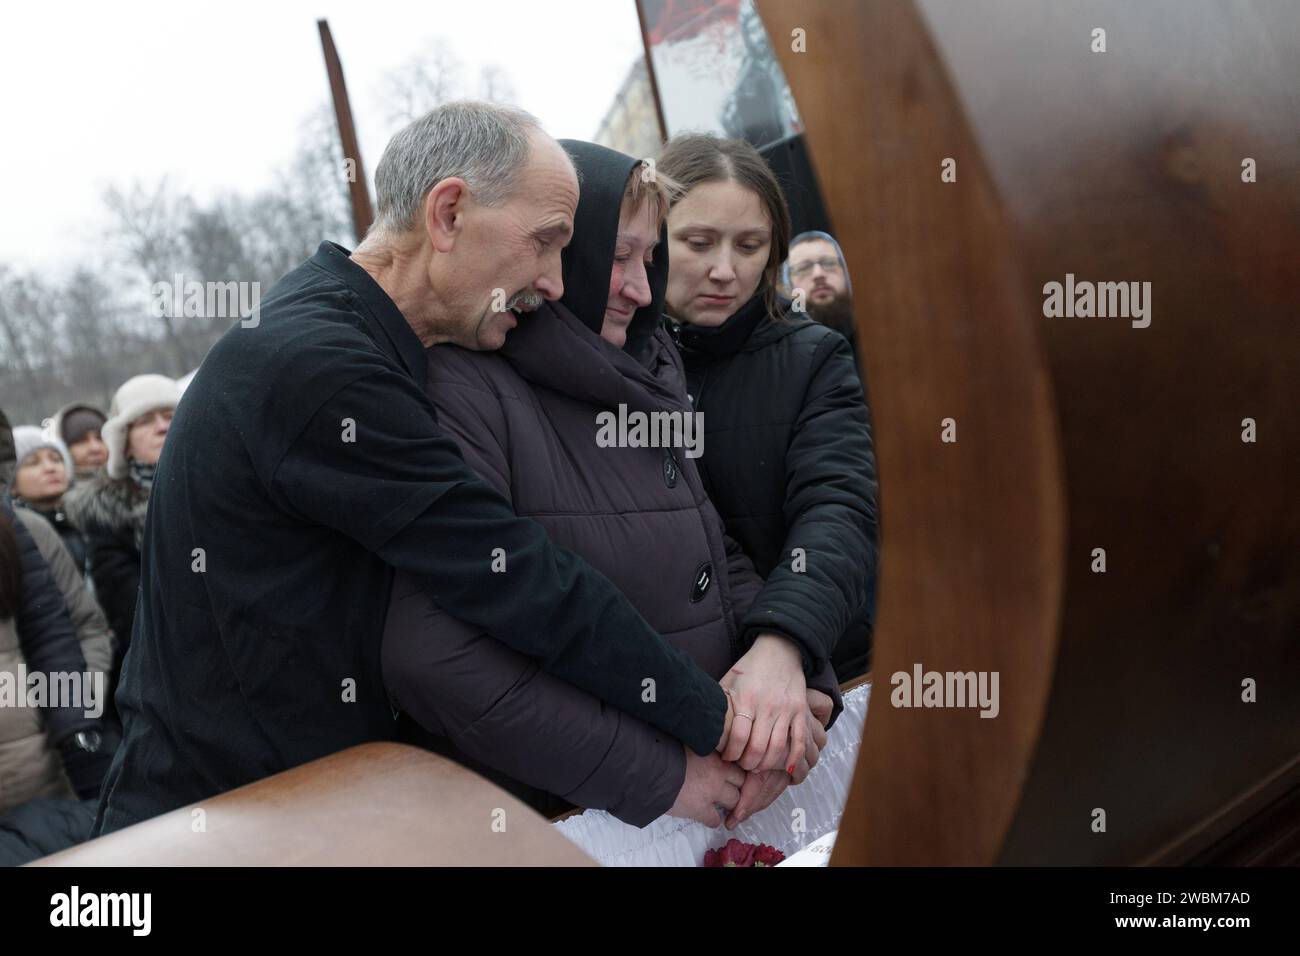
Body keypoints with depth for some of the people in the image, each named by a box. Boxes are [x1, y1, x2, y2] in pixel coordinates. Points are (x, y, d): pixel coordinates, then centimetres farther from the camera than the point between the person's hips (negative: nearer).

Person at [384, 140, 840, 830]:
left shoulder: (650, 374, 9)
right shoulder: (464, 390, -14)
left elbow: (717, 554, 12)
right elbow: (439, 661, -22)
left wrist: (779, 651, -9)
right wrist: (659, 776, -18)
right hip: (564, 821, -5)